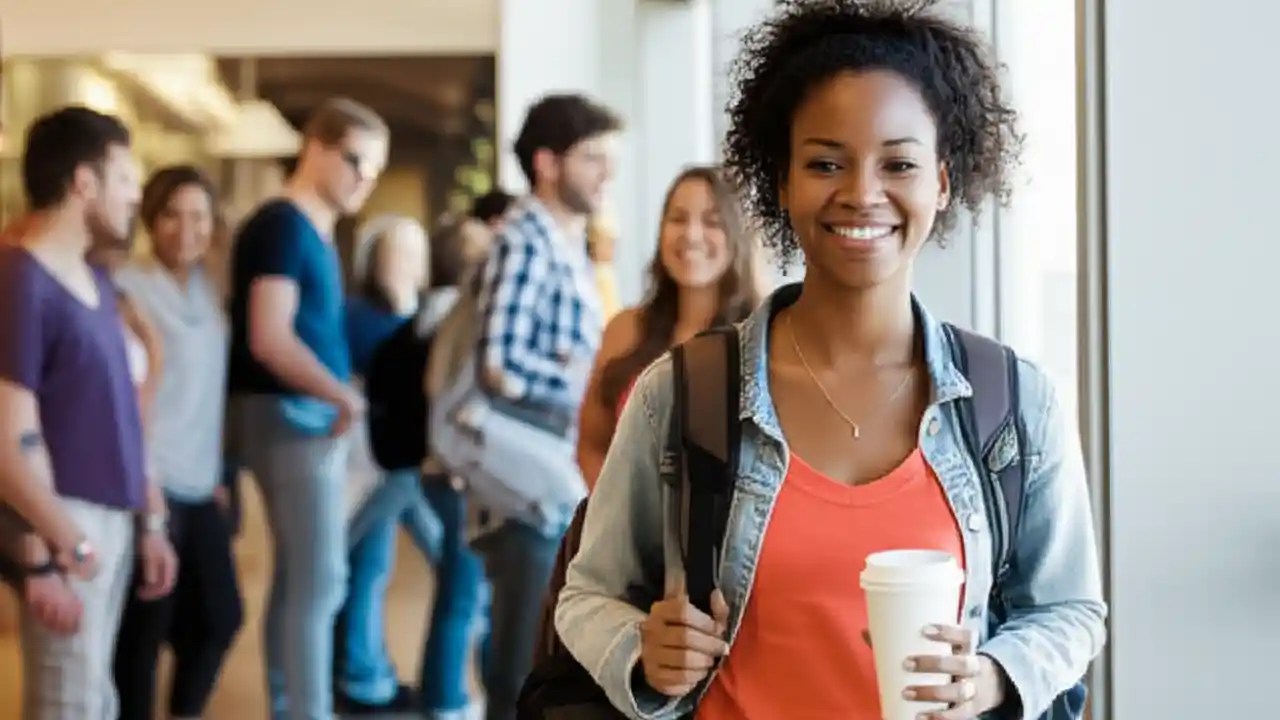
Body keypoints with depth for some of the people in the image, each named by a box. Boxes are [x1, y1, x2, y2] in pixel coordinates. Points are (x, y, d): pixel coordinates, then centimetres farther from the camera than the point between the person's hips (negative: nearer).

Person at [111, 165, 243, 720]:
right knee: (144, 632, 0)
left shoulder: (207, 285, 11)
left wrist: (216, 473, 16)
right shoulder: (128, 286, -11)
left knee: (219, 618, 13)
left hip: (199, 486, 7)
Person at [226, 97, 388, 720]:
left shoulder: (312, 230, 16)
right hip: (294, 417, -10)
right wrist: (345, 396, -15)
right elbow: (269, 340, -21)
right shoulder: (283, 225, -13)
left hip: (309, 416, 10)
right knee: (318, 580, -10)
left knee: (296, 579, 13)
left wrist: (336, 400, 7)